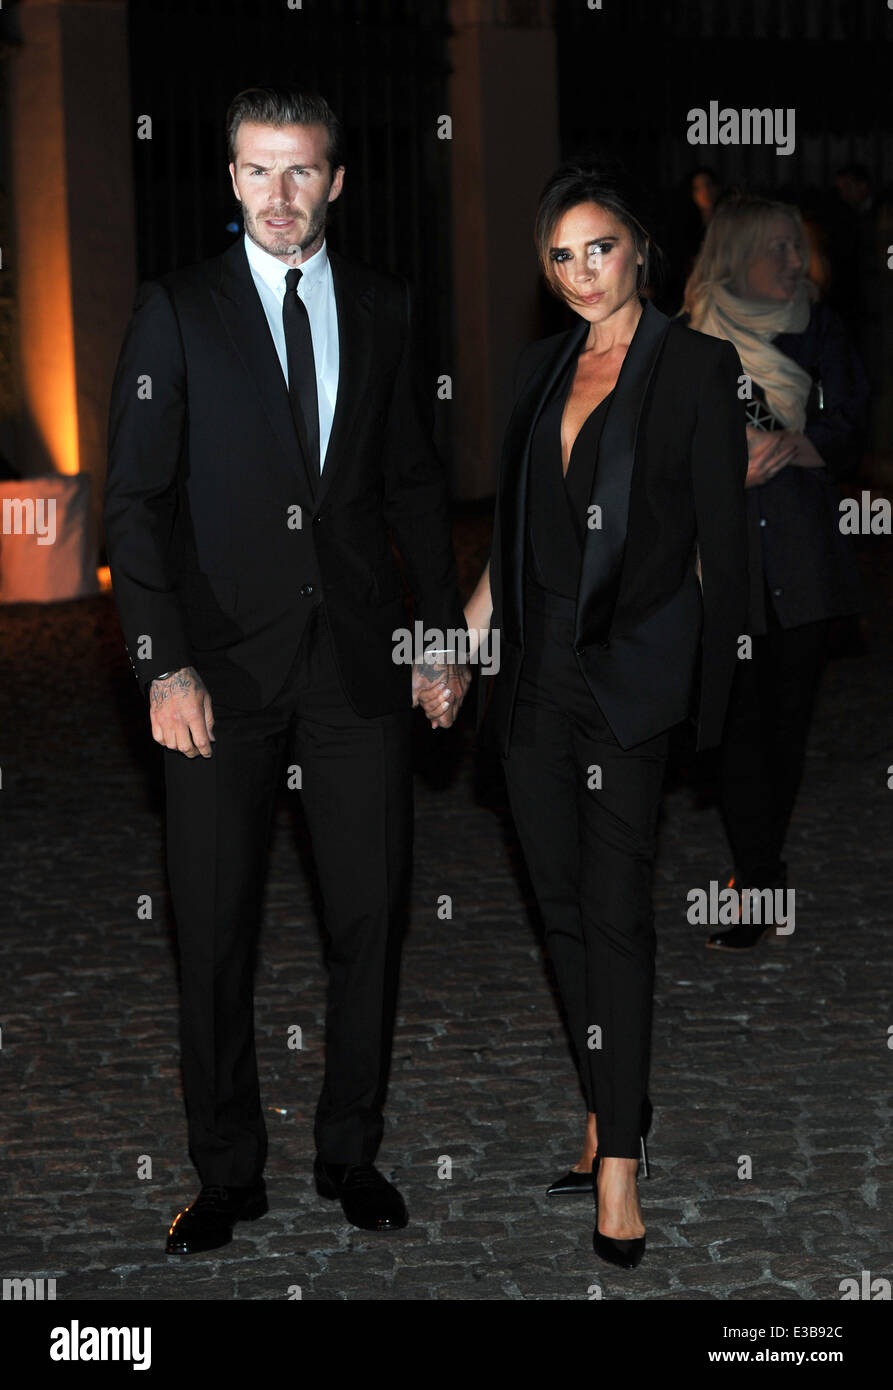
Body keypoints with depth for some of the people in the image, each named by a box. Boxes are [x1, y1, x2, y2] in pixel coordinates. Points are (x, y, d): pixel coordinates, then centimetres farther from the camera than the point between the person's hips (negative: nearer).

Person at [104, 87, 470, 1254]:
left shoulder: (384, 307, 8)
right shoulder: (177, 310, -1)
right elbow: (137, 496, -4)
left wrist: (444, 630, 8)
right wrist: (164, 664, -13)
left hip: (360, 658, 2)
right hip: (225, 663, -2)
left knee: (371, 913, 6)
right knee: (214, 928, 2)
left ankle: (351, 1150, 21)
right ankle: (229, 1172, 15)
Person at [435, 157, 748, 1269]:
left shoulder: (697, 368, -5)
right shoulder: (540, 366, 13)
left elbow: (722, 540, -6)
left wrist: (713, 701, -10)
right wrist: (487, 593, 10)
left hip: (631, 673, -6)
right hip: (536, 667, 6)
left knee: (616, 907, -7)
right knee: (559, 899, 8)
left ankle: (618, 1154, -3)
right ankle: (604, 1109, 19)